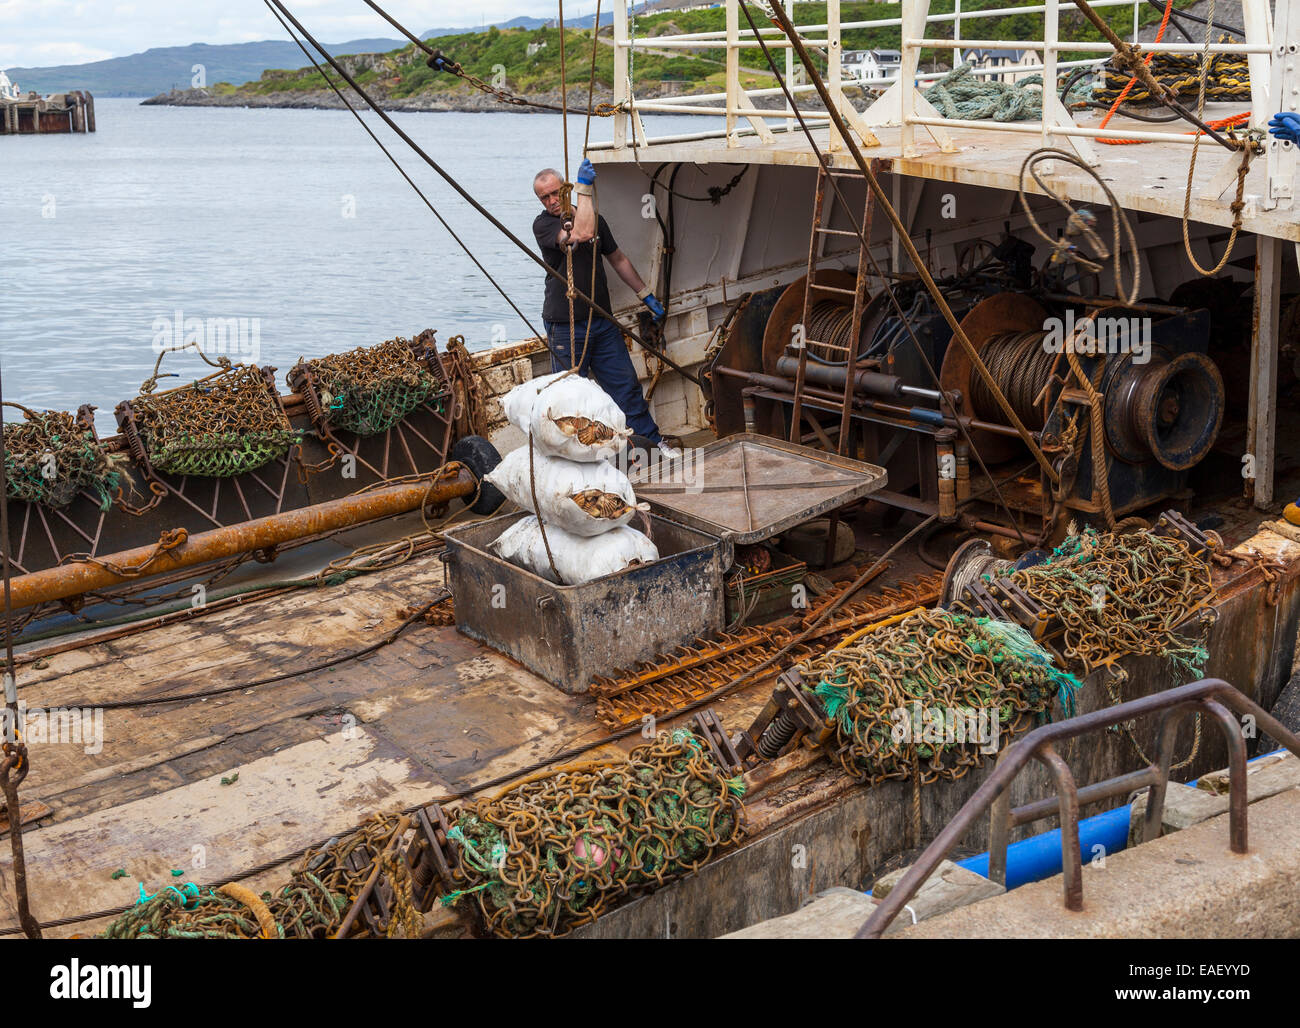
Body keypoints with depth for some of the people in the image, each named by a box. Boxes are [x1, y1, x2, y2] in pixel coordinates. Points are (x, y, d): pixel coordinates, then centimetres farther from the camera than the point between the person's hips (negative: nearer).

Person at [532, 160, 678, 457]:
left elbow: (618, 259, 22)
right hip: (566, 327, -5)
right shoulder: (543, 224, -10)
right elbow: (582, 234, -29)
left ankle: (653, 441, 22)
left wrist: (646, 296, 23)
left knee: (626, 385, 11)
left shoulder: (594, 218, 10)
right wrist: (585, 187, -22)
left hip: (602, 321, 5)